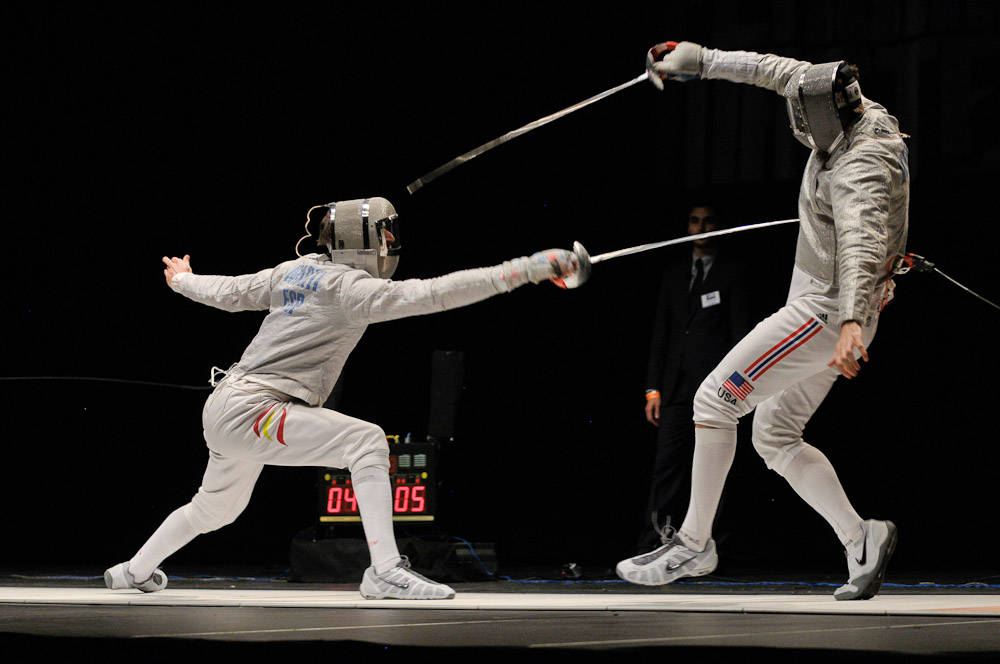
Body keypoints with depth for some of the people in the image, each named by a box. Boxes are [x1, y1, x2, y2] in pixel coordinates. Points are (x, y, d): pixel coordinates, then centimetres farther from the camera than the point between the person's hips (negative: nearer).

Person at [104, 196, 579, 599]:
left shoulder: (295, 271, 9)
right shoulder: (349, 286, -15)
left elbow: (225, 292, 20)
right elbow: (433, 294, -25)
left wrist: (181, 280, 41)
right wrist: (525, 269, -29)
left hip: (227, 409, 9)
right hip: (249, 412, -9)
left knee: (215, 510, 31)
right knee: (366, 441, -21)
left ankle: (134, 572, 49)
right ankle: (385, 570, -28)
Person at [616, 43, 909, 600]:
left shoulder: (860, 167, -26)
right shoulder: (856, 112, 1)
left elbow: (863, 240, -44)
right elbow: (783, 71, 16)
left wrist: (851, 322, -59)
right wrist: (705, 60, 18)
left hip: (828, 313, -10)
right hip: (821, 305, 10)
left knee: (715, 400, -8)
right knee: (775, 440, 12)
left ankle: (693, 543, 0)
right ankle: (861, 540, 8)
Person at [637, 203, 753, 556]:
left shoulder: (733, 271, 3)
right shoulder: (674, 271, 16)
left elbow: (740, 330, -1)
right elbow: (660, 332, 16)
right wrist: (653, 387, 9)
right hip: (677, 387, 4)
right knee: (667, 465, -2)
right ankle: (650, 549, -4)